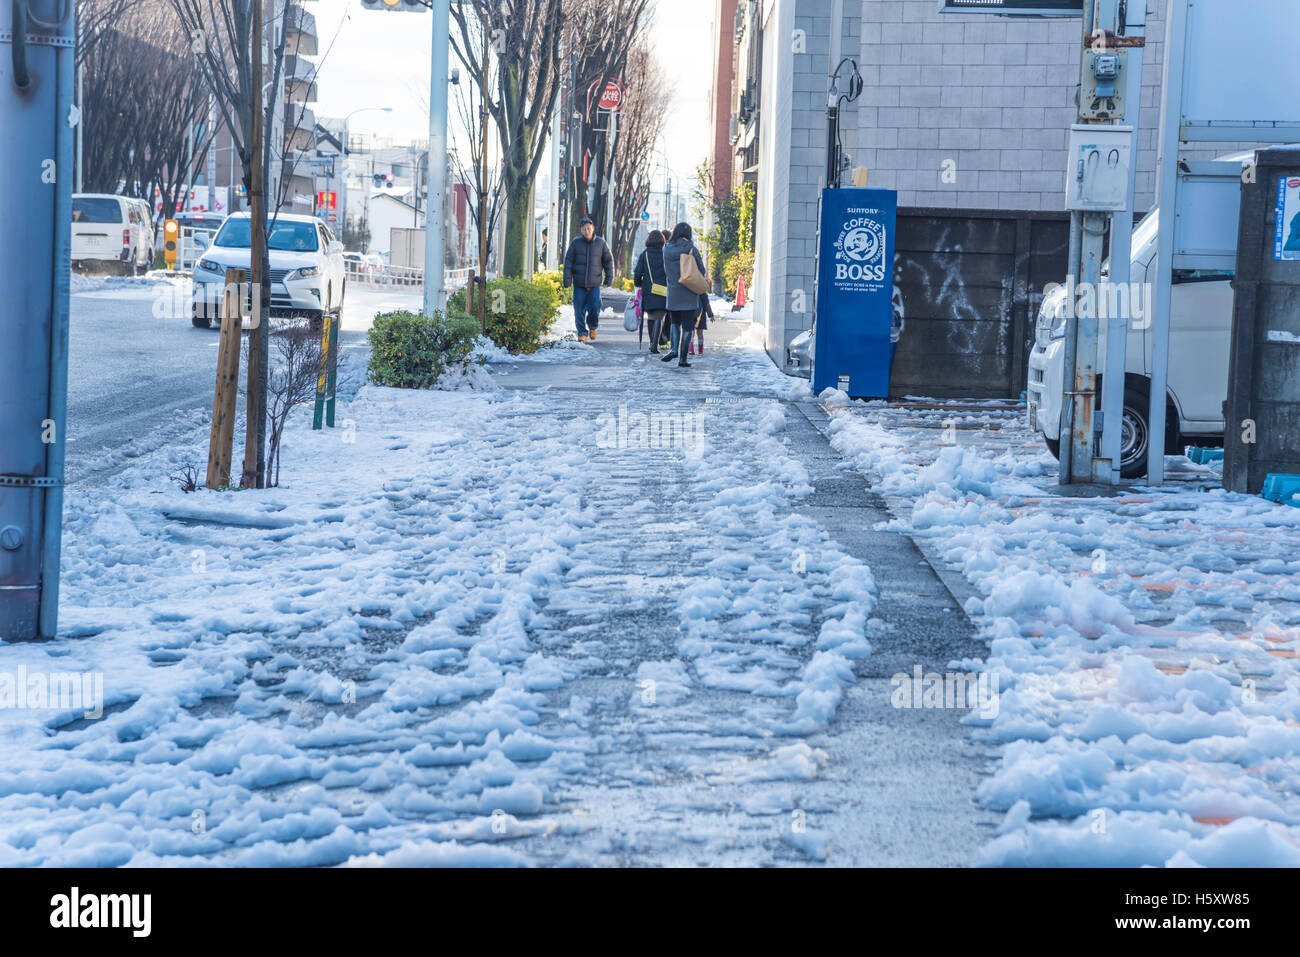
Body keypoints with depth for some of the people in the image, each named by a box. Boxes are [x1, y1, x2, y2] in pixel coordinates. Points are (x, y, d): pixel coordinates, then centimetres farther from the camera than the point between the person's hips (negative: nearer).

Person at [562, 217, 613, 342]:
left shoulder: (601, 243, 3)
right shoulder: (576, 243, 1)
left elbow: (608, 260, 11)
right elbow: (568, 261, 3)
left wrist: (609, 277, 4)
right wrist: (567, 279, -3)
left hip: (595, 283, 0)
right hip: (579, 283, 0)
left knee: (595, 306, -11)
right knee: (579, 309, -1)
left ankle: (593, 326, 16)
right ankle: (582, 332, 10)